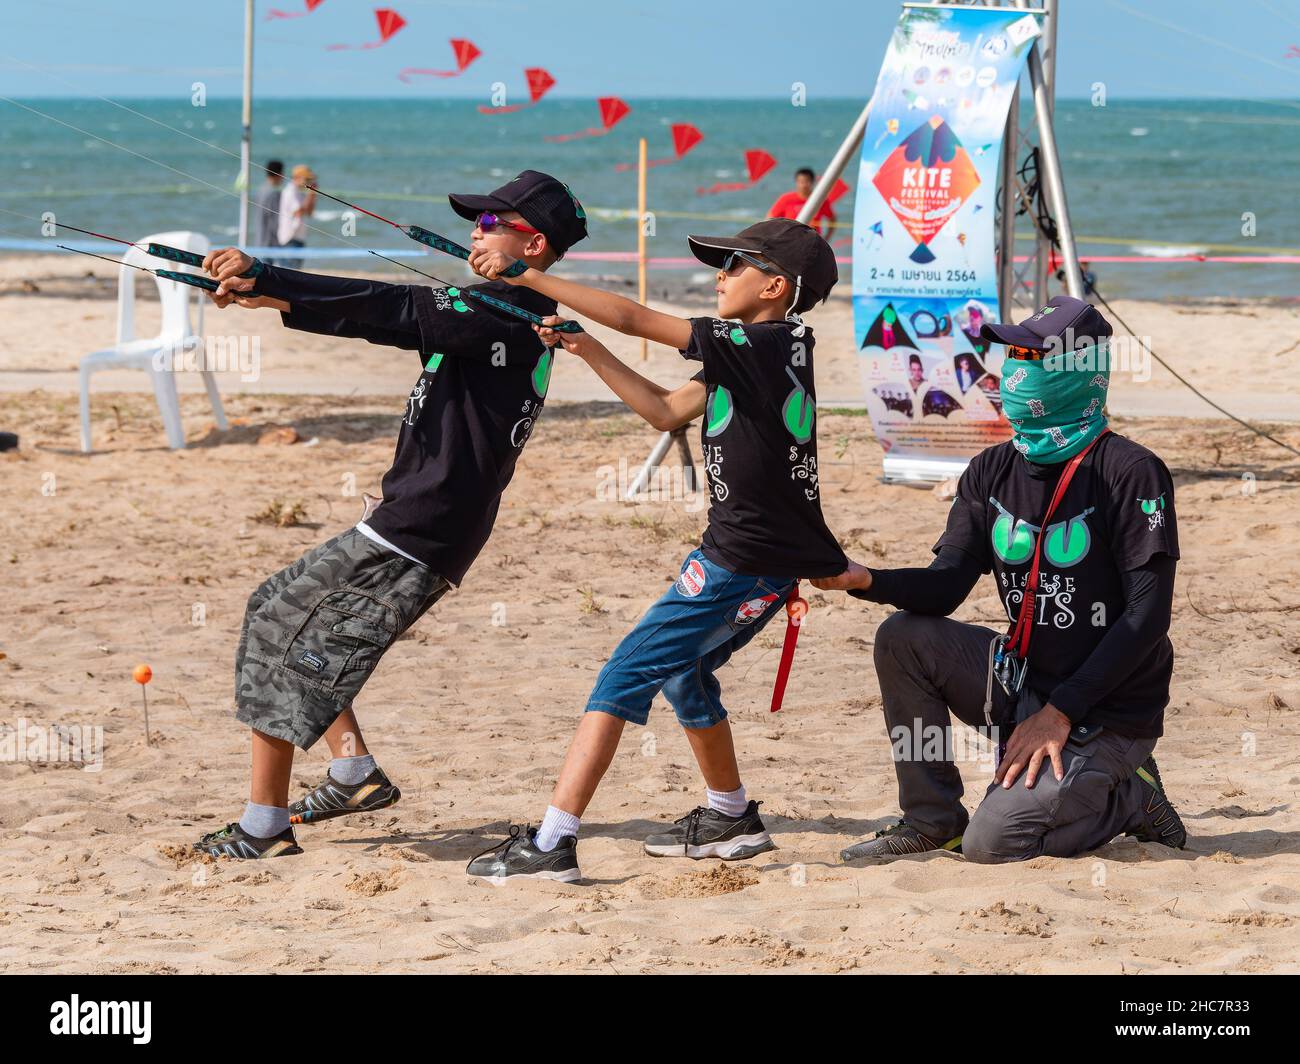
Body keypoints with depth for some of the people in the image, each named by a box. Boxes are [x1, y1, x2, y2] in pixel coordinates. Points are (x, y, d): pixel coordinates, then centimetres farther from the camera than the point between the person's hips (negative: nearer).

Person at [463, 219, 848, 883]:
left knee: (626, 675, -10)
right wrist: (589, 352, 8)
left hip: (744, 563, -10)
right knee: (683, 671, 27)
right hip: (768, 558, 10)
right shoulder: (753, 354, 13)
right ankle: (731, 819, 40)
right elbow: (666, 411, 17)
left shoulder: (765, 344, -16)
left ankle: (551, 845, -14)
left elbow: (635, 319, -18)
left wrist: (526, 277, -15)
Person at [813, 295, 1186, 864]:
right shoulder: (993, 472, 5)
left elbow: (1148, 613, -18)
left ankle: (1127, 800, 5)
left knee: (992, 841, -21)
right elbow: (947, 583, -2)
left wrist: (1060, 711, -21)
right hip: (1025, 682, 7)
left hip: (1109, 715, -7)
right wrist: (864, 580, -23)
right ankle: (932, 820, 3)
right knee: (903, 636, -8)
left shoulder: (1130, 474, -15)